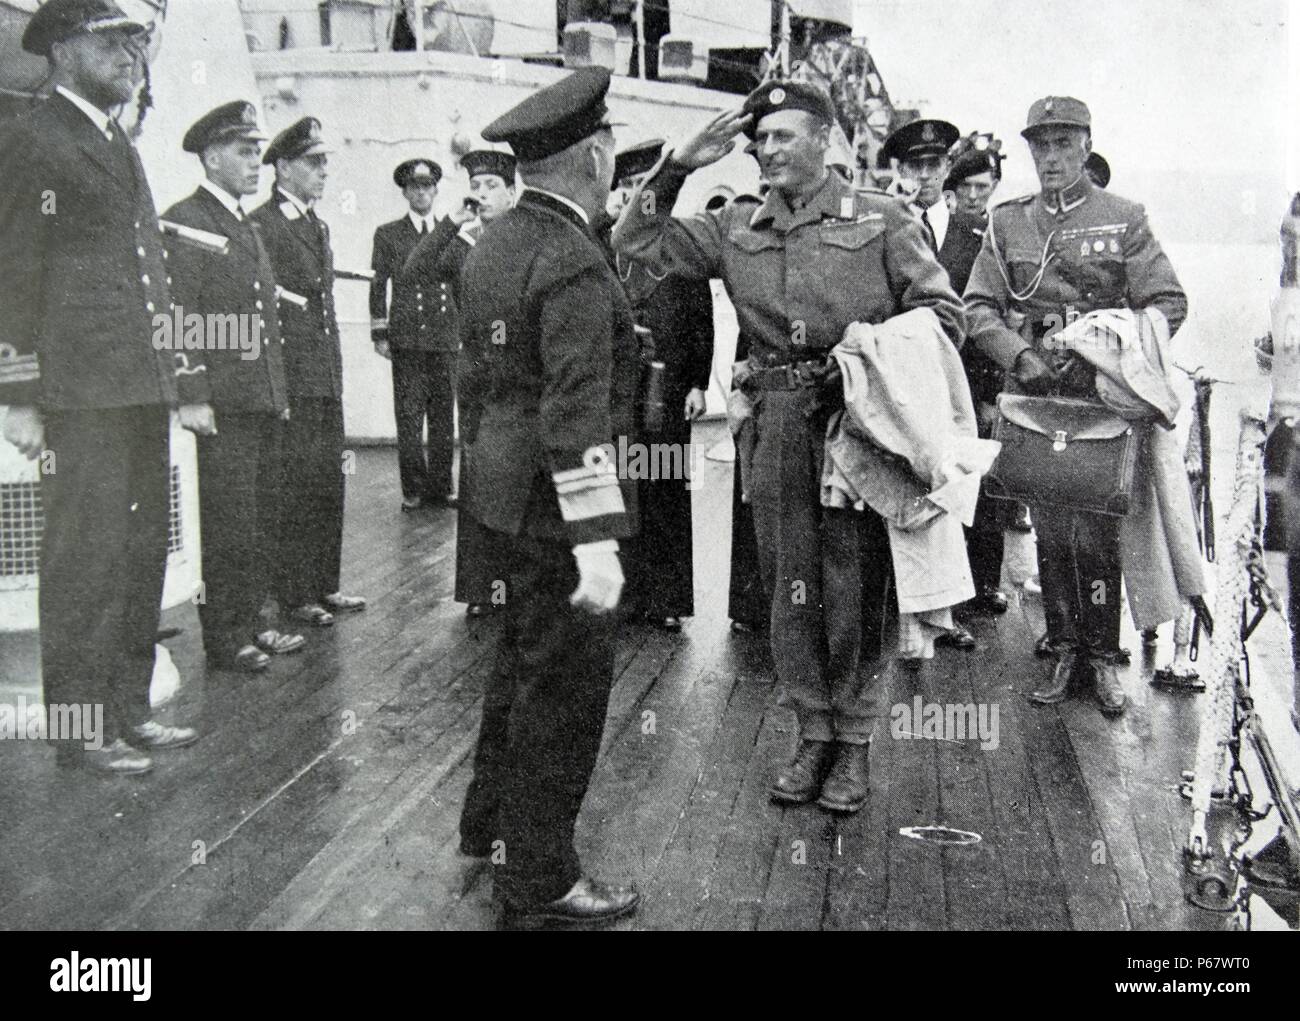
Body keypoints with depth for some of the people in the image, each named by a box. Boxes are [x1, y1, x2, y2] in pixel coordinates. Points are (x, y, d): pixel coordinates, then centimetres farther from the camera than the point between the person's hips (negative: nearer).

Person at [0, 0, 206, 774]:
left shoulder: (123, 148, 22)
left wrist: (186, 383, 18)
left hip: (143, 389, 8)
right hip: (80, 390, -8)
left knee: (144, 551, 11)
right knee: (87, 554, -4)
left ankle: (129, 709, 21)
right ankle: (80, 725, 6)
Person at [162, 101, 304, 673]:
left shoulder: (247, 227, 21)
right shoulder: (183, 222, -7)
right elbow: (179, 320, -13)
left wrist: (280, 392, 17)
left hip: (265, 404, 9)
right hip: (223, 405, -9)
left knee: (263, 523, 12)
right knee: (226, 525, -4)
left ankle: (249, 623, 22)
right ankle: (224, 637, 6)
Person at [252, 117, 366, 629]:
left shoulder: (317, 225, 18)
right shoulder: (261, 224, -9)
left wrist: (335, 372, 17)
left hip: (327, 379, 8)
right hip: (290, 381, -8)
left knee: (329, 485, 13)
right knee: (294, 489, -2)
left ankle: (324, 585, 23)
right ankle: (293, 595, 7)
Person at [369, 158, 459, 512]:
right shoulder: (387, 234, 8)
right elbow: (378, 286, 6)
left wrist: (466, 331, 11)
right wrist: (379, 334, -1)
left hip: (445, 338, 2)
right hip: (406, 338, -2)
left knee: (444, 415, 3)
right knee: (409, 416, -3)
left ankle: (441, 486, 11)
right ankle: (414, 489, 4)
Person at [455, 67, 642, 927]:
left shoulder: (494, 245, 9)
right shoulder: (575, 265, -20)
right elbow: (577, 413, -26)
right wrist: (596, 543, -28)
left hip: (505, 488, 10)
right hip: (555, 500, -10)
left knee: (526, 658, 24)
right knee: (567, 684, 1)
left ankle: (493, 822, 38)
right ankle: (540, 882, 13)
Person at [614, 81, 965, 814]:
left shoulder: (882, 219, 2)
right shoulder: (738, 230, 11)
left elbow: (944, 313, 0)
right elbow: (639, 244, 9)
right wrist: (675, 170, -3)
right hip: (780, 426, 4)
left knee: (856, 585, 2)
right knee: (790, 584, 9)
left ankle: (854, 738, 17)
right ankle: (815, 732, 23)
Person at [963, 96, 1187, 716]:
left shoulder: (1123, 221, 4)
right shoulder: (1007, 224, 10)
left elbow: (1168, 303, 1)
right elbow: (977, 306, 6)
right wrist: (1020, 356, -10)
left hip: (1102, 398, -2)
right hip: (1035, 398, 2)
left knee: (1096, 535, -3)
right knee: (1050, 531, 7)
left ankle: (1102, 657, 12)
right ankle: (1065, 652, 19)